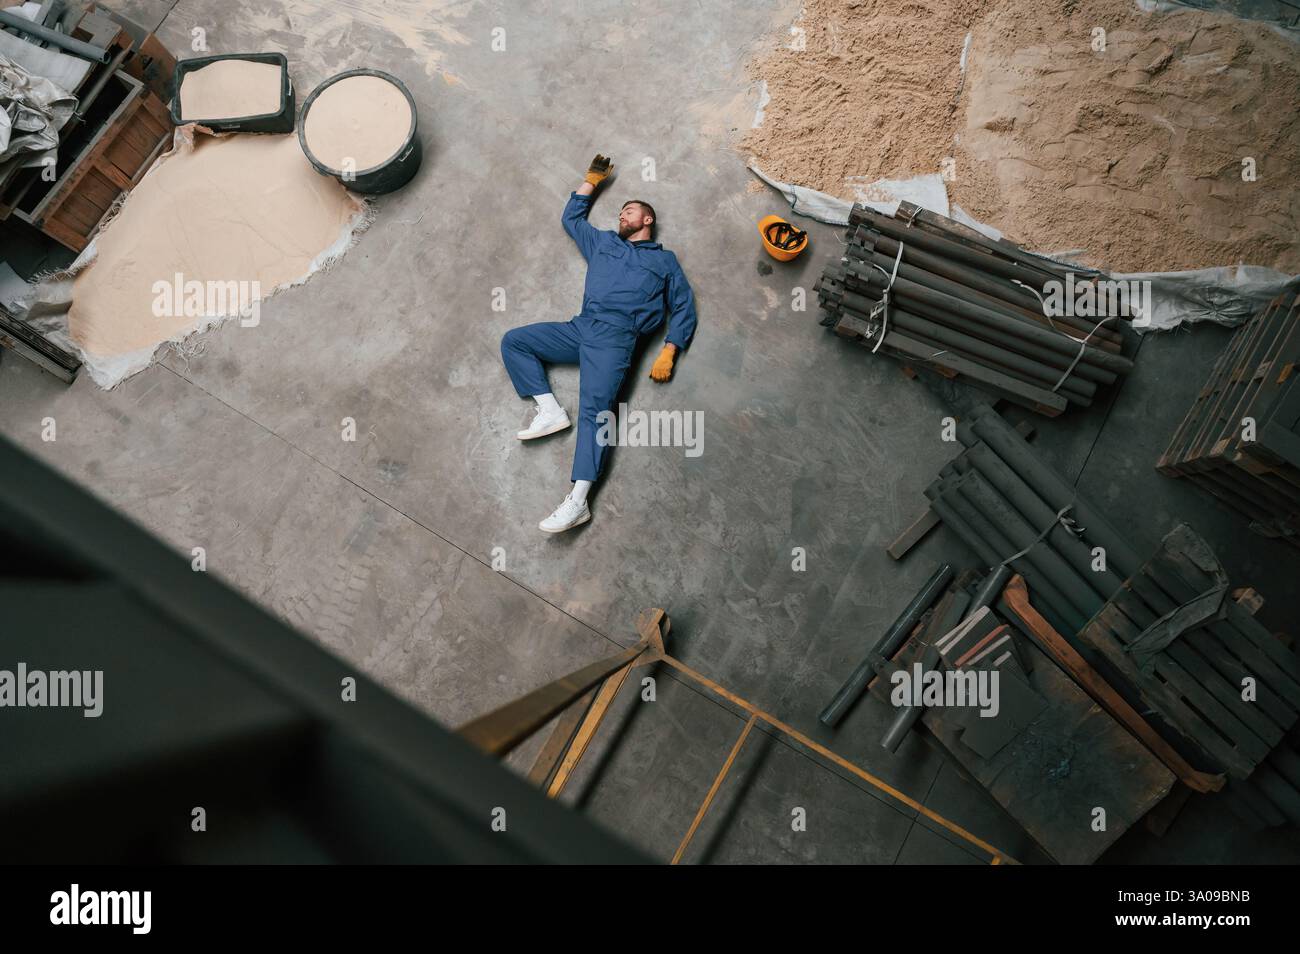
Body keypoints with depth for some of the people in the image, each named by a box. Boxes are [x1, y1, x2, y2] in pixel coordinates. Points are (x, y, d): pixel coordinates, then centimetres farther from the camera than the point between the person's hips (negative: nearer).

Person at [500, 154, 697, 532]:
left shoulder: (664, 258, 19)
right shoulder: (603, 241, 29)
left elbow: (684, 308, 13)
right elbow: (571, 216, 44)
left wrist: (668, 353, -1)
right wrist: (592, 180, 38)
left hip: (615, 338, -6)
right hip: (580, 328, 6)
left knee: (594, 410, -24)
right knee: (512, 340, -4)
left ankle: (577, 501, -36)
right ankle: (550, 411, -14)